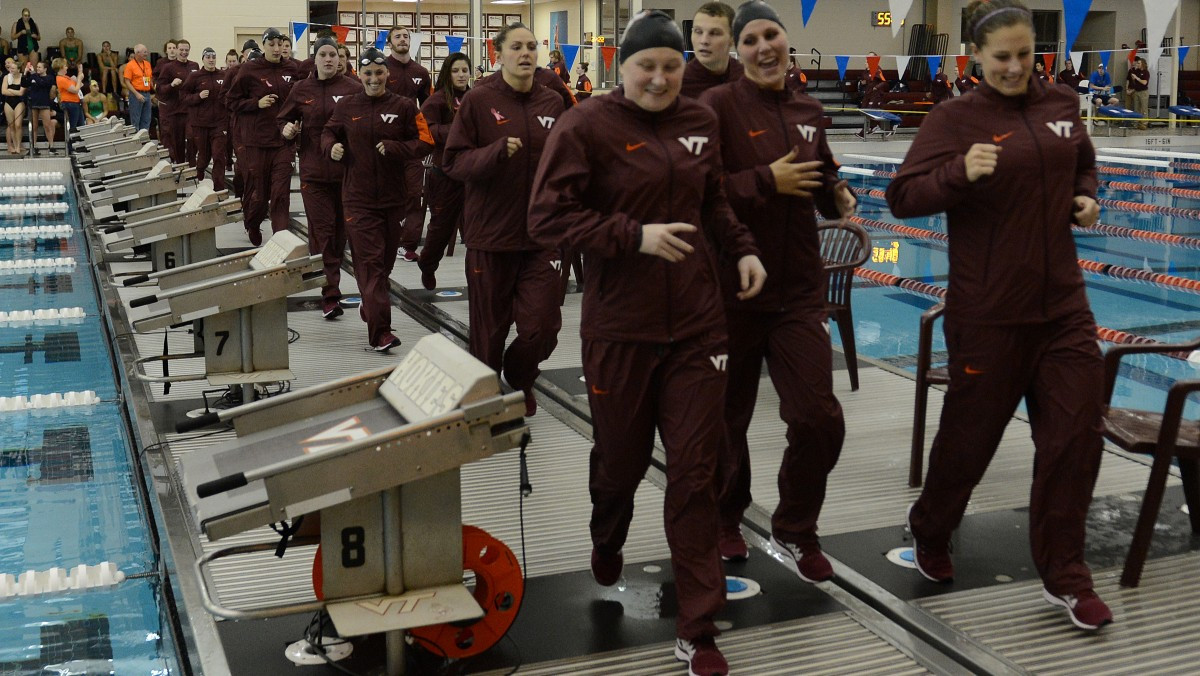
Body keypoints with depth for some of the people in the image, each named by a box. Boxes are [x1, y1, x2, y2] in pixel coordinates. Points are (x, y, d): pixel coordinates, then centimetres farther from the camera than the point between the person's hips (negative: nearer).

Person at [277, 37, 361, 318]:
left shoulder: (353, 89, 0)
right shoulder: (302, 90, 6)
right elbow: (283, 118, 17)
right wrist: (287, 130, -4)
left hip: (347, 169, 0)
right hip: (314, 171, 0)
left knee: (340, 229, 11)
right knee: (322, 231, -5)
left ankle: (331, 283, 32)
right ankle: (330, 295, -6)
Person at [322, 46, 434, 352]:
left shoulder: (404, 106, 0)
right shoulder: (346, 107, 4)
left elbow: (425, 142, -2)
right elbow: (329, 133, 18)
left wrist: (394, 148, -18)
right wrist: (332, 146, -5)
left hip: (392, 197, 1)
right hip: (358, 197, -1)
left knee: (385, 258, 14)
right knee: (370, 260, -9)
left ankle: (370, 306, 38)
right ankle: (380, 331, -15)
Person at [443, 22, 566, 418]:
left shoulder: (552, 103, 6)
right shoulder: (478, 100, -5)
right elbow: (453, 162, -8)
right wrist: (496, 152, -24)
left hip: (542, 236, 3)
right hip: (491, 234, -2)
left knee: (542, 328, -1)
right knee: (489, 329, 9)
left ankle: (519, 378, 31)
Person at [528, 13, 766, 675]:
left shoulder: (700, 122, 6)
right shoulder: (587, 126, -8)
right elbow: (548, 218, -11)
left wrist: (743, 248, 4)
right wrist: (635, 235, -19)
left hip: (696, 322, 3)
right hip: (620, 326, -3)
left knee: (694, 469, 0)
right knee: (621, 457, 15)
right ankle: (606, 548, 50)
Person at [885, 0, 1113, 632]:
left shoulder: (1061, 106, 8)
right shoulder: (954, 118, -8)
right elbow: (902, 197, -17)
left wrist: (1085, 198, 7)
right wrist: (961, 173, -32)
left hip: (1062, 304, 5)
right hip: (989, 312, -5)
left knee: (1076, 434, 3)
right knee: (969, 434, 9)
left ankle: (1064, 577, 17)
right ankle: (929, 535, 38)